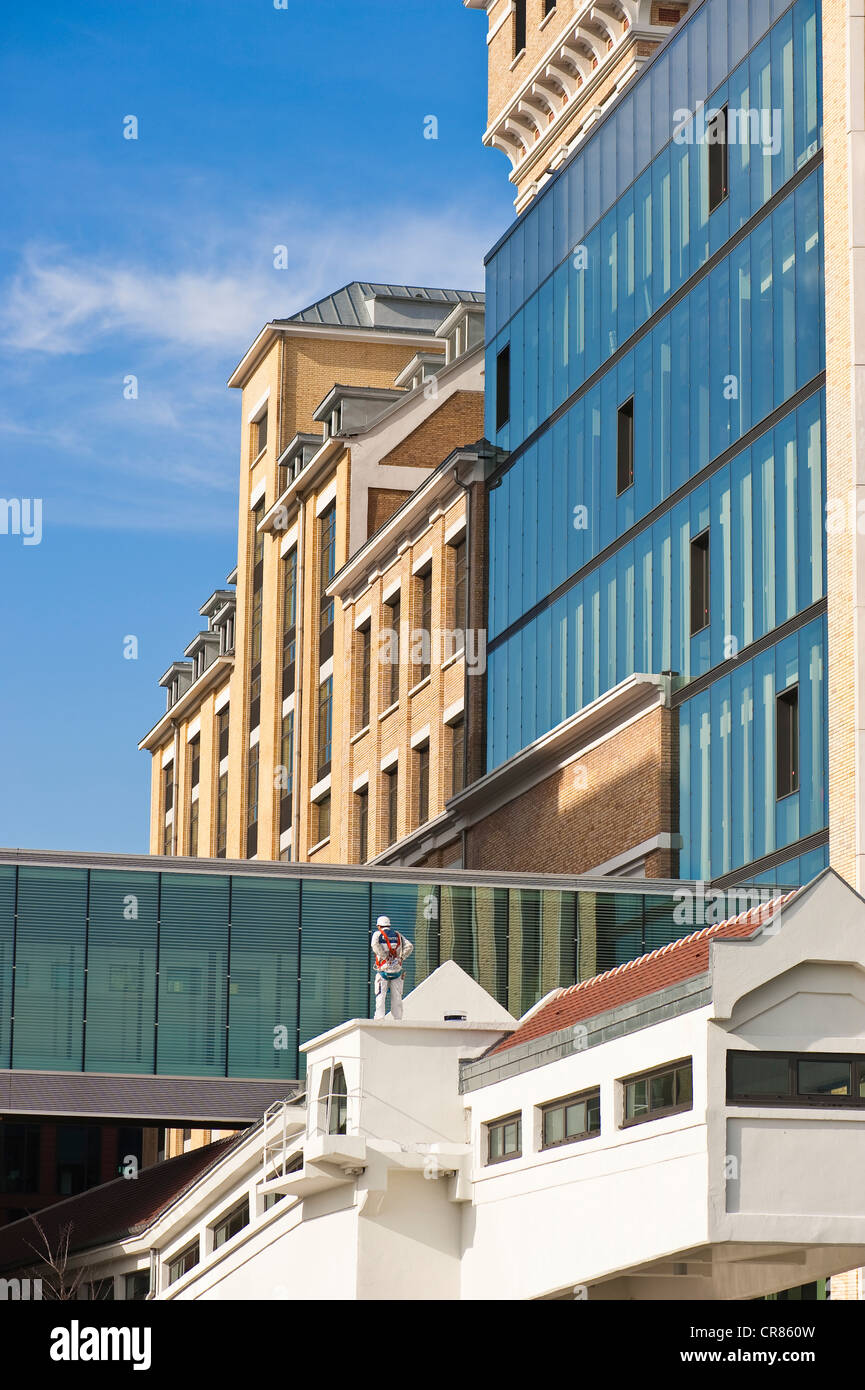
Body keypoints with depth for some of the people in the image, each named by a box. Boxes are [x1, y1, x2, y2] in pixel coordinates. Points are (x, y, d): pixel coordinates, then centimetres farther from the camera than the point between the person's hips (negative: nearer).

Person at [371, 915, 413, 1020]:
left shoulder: (377, 934, 3)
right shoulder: (398, 935, 13)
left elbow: (375, 945, -18)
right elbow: (409, 946, 2)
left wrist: (385, 957, -13)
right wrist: (401, 958, 1)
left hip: (384, 969, -3)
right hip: (397, 970, 3)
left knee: (380, 996, 0)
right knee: (396, 997, 8)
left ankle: (379, 1018, -9)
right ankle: (397, 1019, 7)